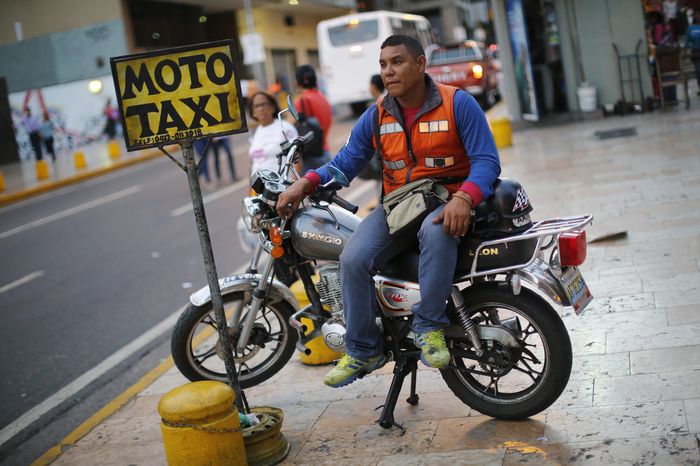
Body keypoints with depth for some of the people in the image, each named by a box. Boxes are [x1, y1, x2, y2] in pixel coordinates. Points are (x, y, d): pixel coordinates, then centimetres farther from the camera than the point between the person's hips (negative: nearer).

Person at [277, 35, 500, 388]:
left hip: (446, 203, -4)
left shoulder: (458, 103, -5)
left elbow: (486, 159, -12)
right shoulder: (376, 116, 8)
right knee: (353, 259, -21)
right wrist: (305, 183, -13)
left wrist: (464, 199, -31)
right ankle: (363, 350, -5)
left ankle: (429, 326, -24)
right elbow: (346, 161, 5)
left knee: (436, 231, -40)